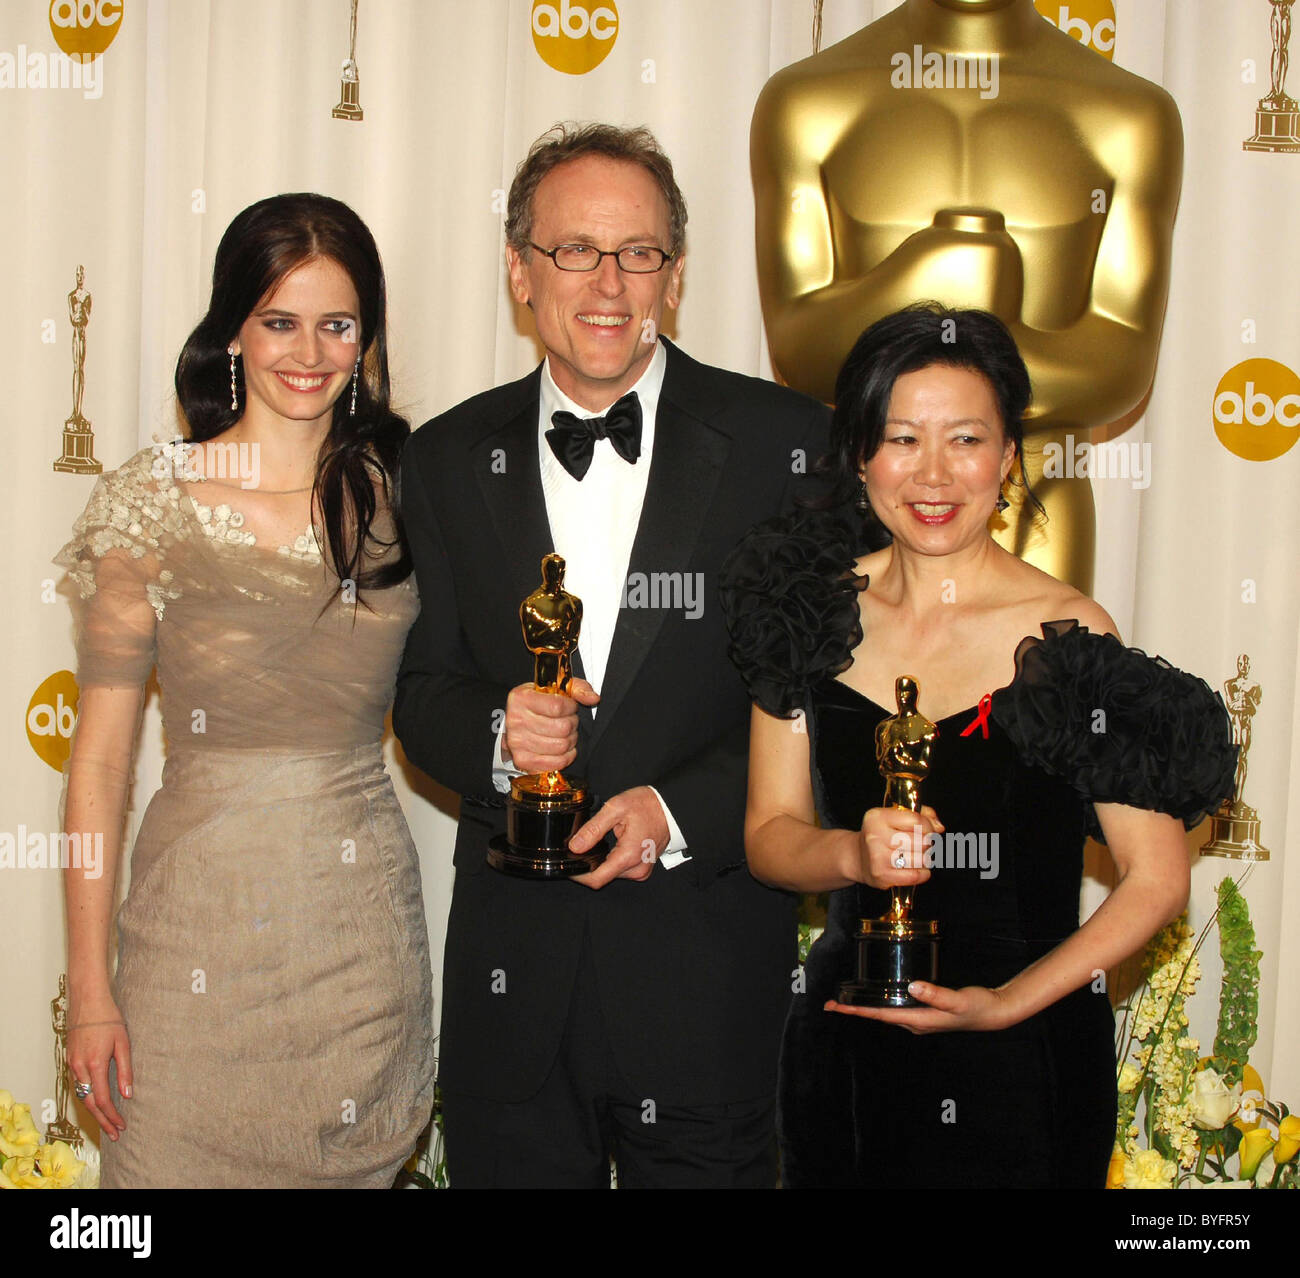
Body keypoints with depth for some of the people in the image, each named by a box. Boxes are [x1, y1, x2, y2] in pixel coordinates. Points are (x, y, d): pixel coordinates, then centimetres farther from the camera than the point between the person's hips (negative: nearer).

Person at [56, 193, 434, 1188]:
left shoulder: (399, 493, 3)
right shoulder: (155, 504, -6)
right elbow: (100, 756, -5)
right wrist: (91, 987, -7)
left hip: (368, 915, 3)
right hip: (206, 916, -3)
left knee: (358, 1162, 13)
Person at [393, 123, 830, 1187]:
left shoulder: (785, 442, -4)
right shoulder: (448, 461, 4)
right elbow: (422, 691, 8)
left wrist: (680, 811, -17)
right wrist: (496, 735, -14)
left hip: (707, 961, -2)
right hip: (511, 964, 2)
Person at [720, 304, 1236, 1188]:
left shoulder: (1065, 635, -12)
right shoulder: (816, 614, -1)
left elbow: (1157, 880, -11)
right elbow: (769, 834, 2)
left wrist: (1006, 1002, -17)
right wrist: (854, 854, -19)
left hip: (1020, 1057, -3)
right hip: (844, 1042, 3)